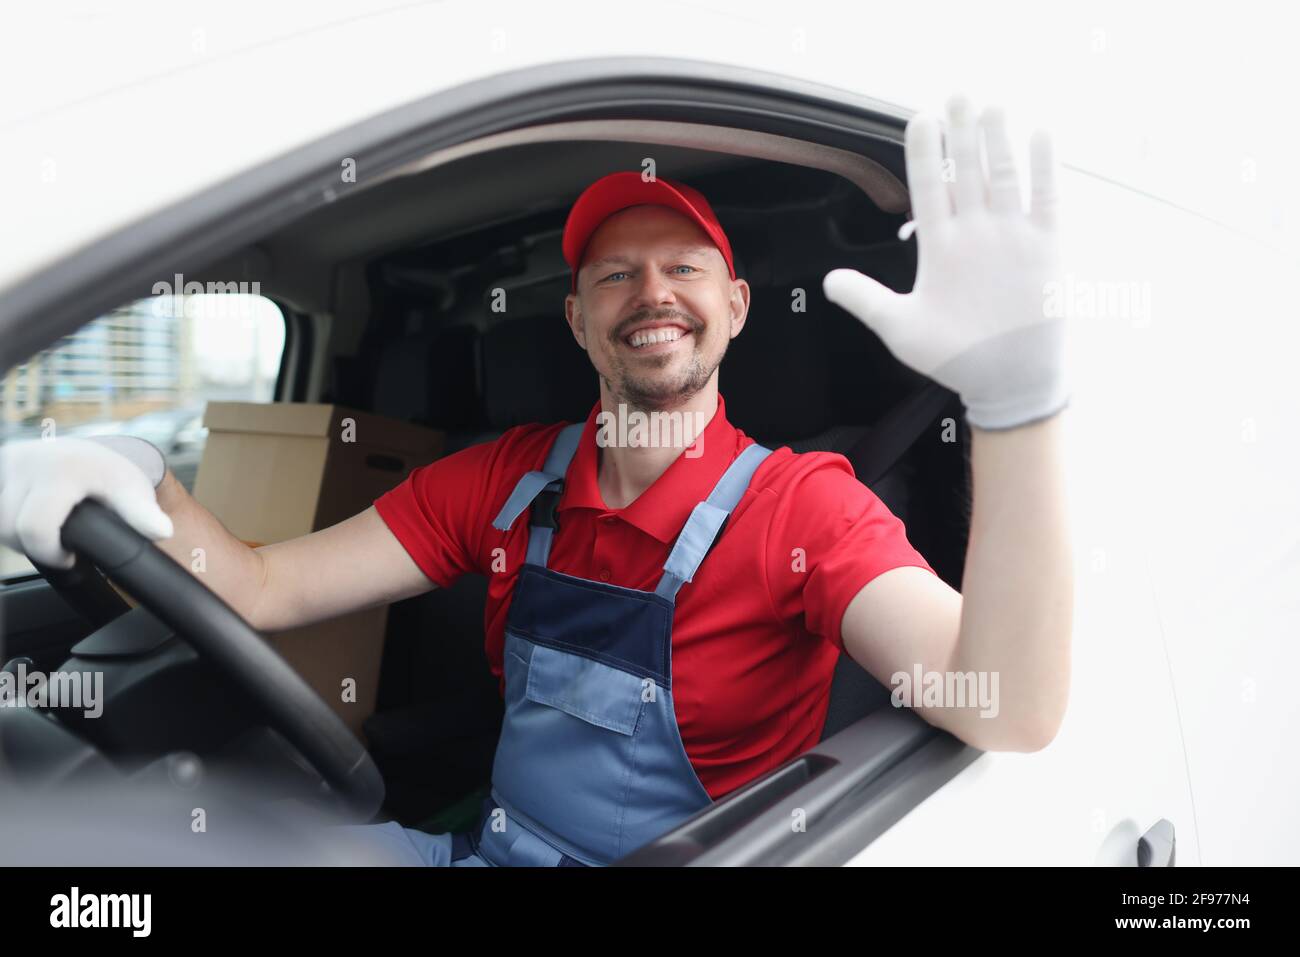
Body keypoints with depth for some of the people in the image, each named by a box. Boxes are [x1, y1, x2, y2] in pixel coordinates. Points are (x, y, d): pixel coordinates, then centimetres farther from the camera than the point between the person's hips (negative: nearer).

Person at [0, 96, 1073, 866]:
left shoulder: (802, 505, -14)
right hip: (489, 842, 4)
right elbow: (262, 588, -3)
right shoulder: (509, 479, -1)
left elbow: (1011, 717, -28)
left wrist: (1018, 393, -42)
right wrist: (138, 487, -24)